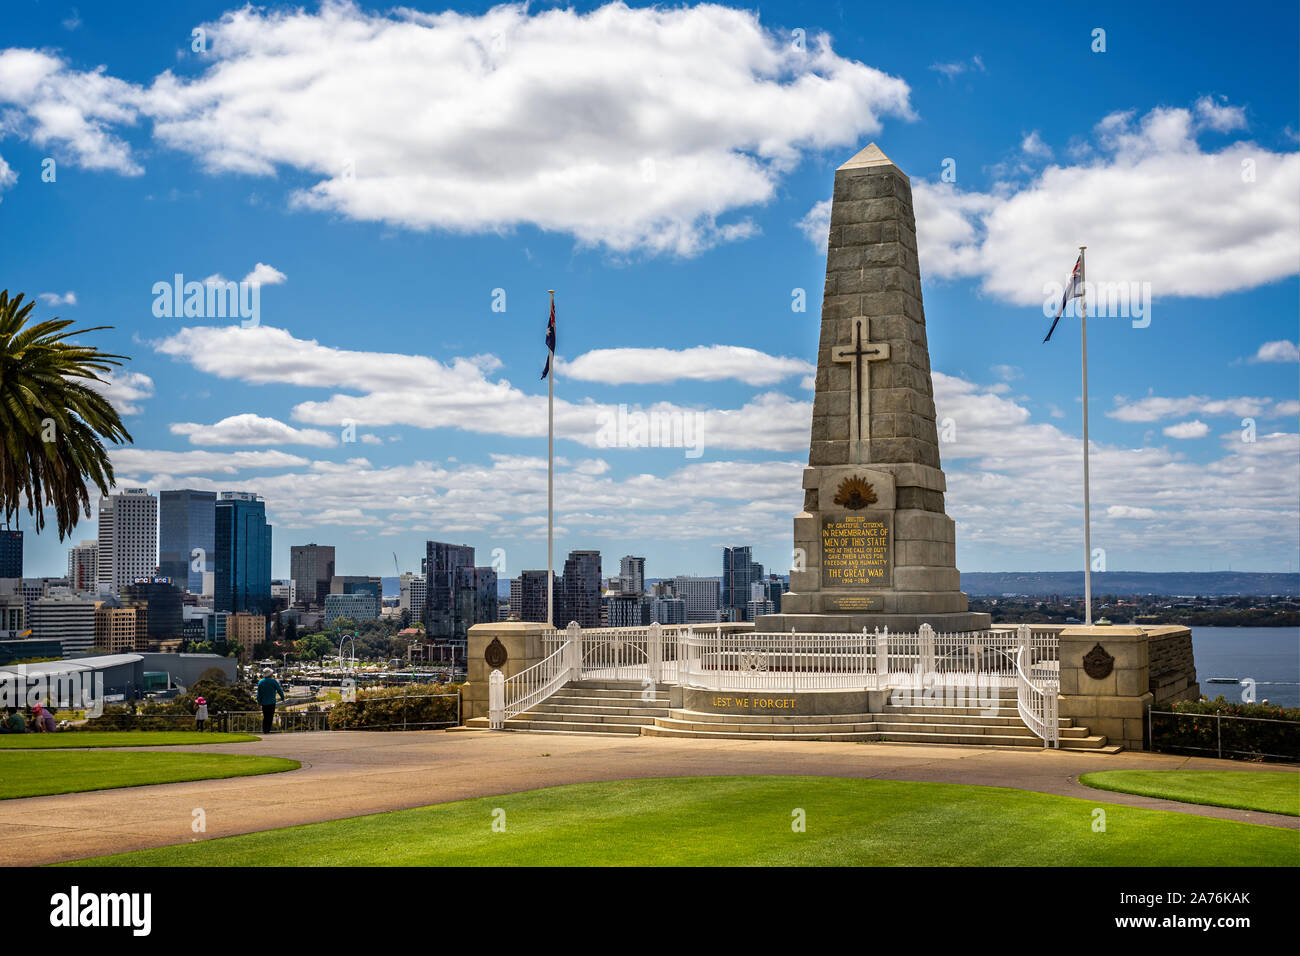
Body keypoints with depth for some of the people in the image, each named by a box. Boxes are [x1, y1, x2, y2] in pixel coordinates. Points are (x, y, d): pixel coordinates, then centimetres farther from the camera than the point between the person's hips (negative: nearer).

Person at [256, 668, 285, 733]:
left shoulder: (260, 682, 4)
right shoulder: (273, 681, -7)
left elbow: (259, 693, 6)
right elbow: (279, 690, -3)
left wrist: (259, 702, 15)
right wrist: (282, 697, 13)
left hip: (264, 703, 4)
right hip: (271, 702, -4)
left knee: (265, 717, 13)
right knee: (270, 717, -2)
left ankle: (264, 730, 8)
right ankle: (267, 730, -8)